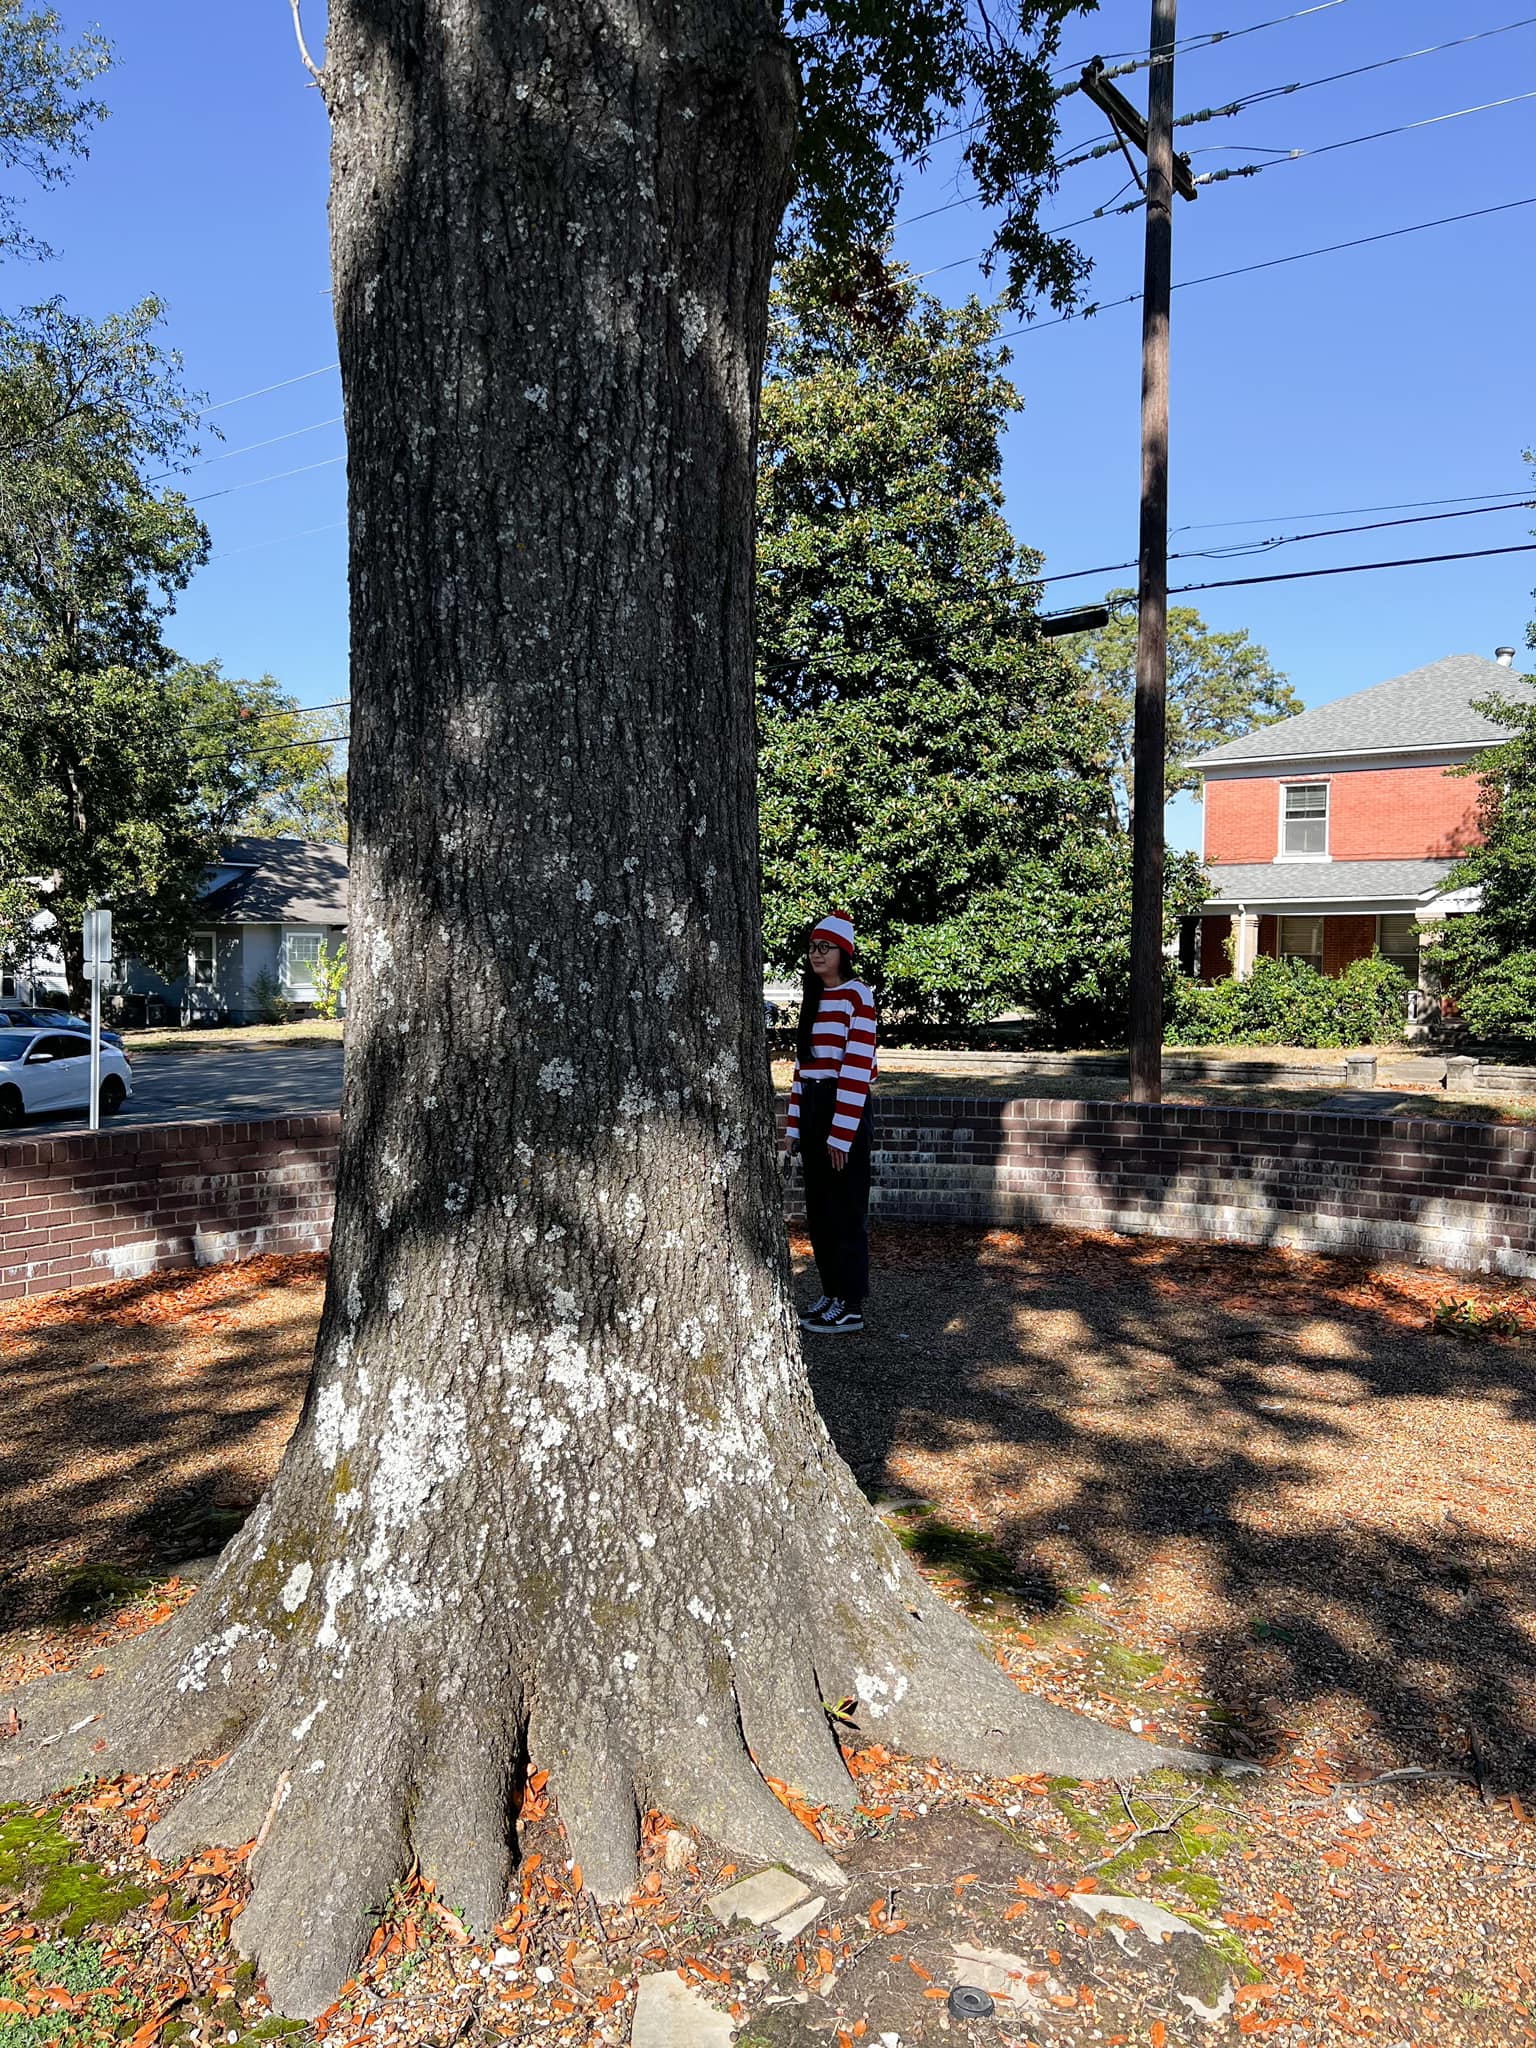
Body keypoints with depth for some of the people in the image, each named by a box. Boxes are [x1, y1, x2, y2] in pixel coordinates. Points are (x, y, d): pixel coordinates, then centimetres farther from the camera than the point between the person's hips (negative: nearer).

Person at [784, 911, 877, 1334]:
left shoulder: (856, 995, -10)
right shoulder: (812, 998, 15)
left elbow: (858, 1066, -16)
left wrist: (841, 1133, -19)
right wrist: (795, 1124, 12)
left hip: (843, 1107, -8)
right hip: (811, 1107, 8)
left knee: (845, 1209, -2)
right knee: (818, 1207, 13)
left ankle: (851, 1307, 5)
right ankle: (831, 1292, 25)